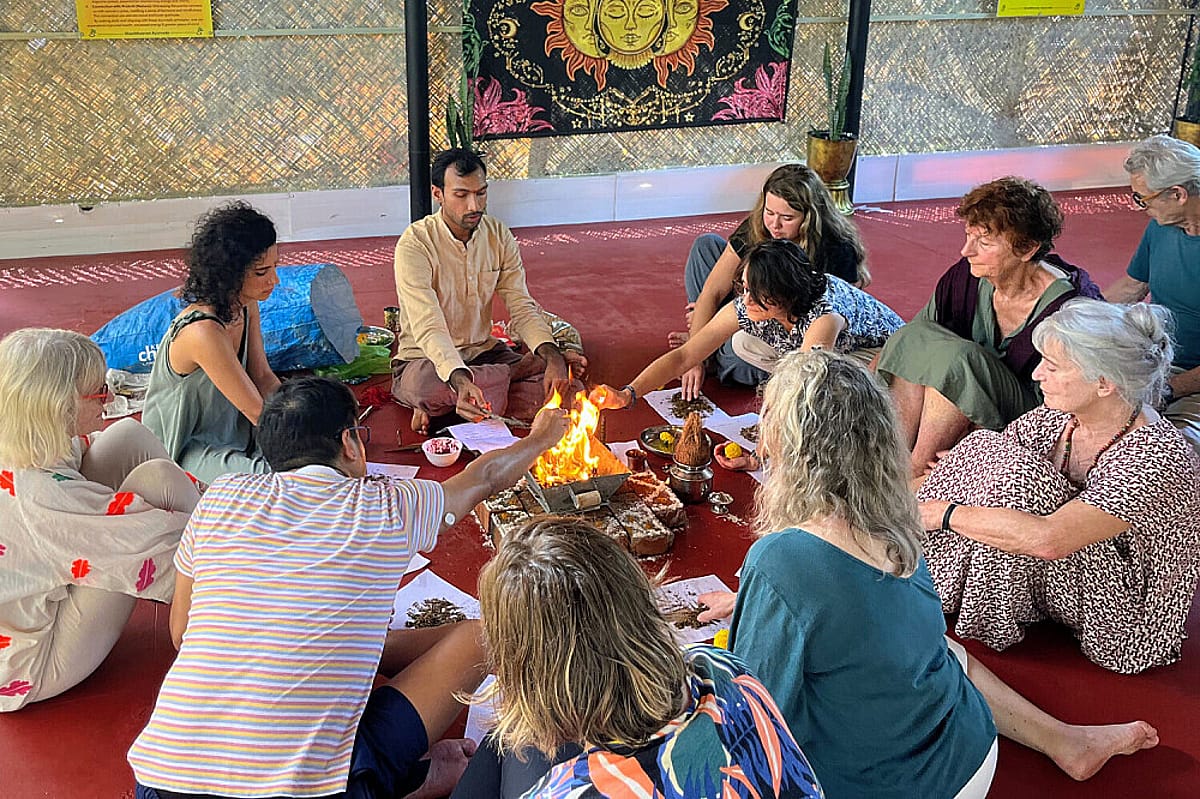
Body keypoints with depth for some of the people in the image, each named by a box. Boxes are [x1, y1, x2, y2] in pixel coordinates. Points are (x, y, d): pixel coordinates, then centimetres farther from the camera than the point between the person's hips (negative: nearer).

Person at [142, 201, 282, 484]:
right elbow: (256, 411, -26)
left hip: (233, 432, 8)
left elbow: (263, 377, 4)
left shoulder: (246, 306, -5)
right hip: (183, 451, -8)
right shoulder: (204, 333, -32)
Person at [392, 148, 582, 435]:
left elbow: (521, 307, -5)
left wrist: (552, 354, -27)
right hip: (425, 359, -5)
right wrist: (460, 381, -48)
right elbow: (427, 327, -29)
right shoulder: (415, 244, -19)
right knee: (427, 384, -42)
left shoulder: (499, 236, -1)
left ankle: (439, 411, -15)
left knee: (561, 380, -20)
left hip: (483, 352, 5)